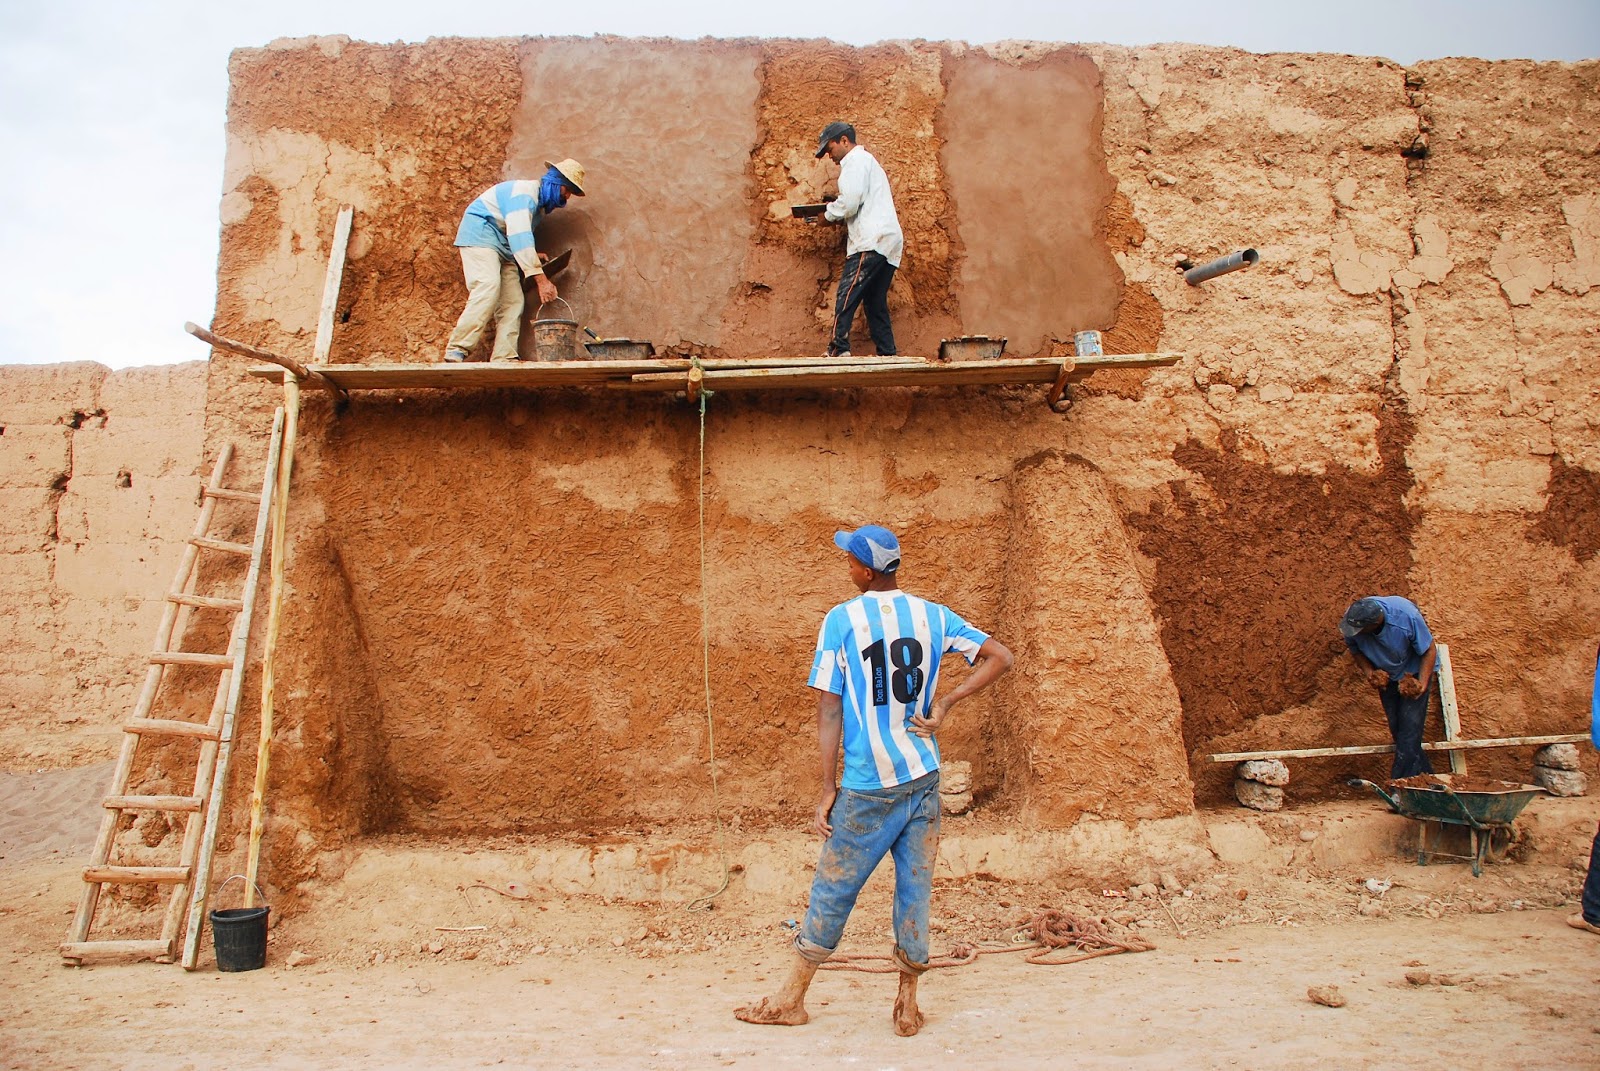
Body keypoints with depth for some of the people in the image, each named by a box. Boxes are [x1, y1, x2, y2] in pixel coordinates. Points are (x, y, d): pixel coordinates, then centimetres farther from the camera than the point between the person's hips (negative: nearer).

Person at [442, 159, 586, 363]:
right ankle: (456, 350, -31)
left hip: (502, 247, 10)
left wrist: (532, 256, 6)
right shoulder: (524, 193, -19)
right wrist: (540, 279, -36)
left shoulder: (540, 203, 14)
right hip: (479, 234, -10)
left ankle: (504, 358, -9)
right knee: (488, 289, -27)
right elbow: (519, 237, -31)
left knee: (513, 301, -3)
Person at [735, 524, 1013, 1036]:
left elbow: (829, 709, -7)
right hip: (923, 778, 3)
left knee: (833, 888, 8)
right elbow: (1000, 657, 3)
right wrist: (944, 703, 1)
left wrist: (829, 788, -3)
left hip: (868, 785, -3)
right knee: (915, 890, 10)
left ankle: (790, 999, 20)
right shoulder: (933, 616, 4)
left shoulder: (841, 619, -6)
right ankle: (907, 1005, 18)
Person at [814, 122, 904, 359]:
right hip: (889, 243, 10)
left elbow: (850, 202, -14)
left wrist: (829, 214, 2)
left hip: (871, 242, -10)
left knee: (846, 296, -17)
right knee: (876, 304, 10)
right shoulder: (867, 162, 32)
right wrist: (837, 215, 15)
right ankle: (888, 355, 8)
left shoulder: (856, 161, 0)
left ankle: (838, 349, -26)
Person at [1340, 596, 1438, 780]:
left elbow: (1429, 651, -22)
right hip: (1385, 675, 4)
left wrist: (1422, 684, -32)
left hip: (1413, 671, -4)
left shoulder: (1406, 616, -37)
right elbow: (1355, 650, -6)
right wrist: (1369, 672, -24)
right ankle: (1424, 774, 26)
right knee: (1396, 728, 8)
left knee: (1409, 727, -10)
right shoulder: (1353, 620, -28)